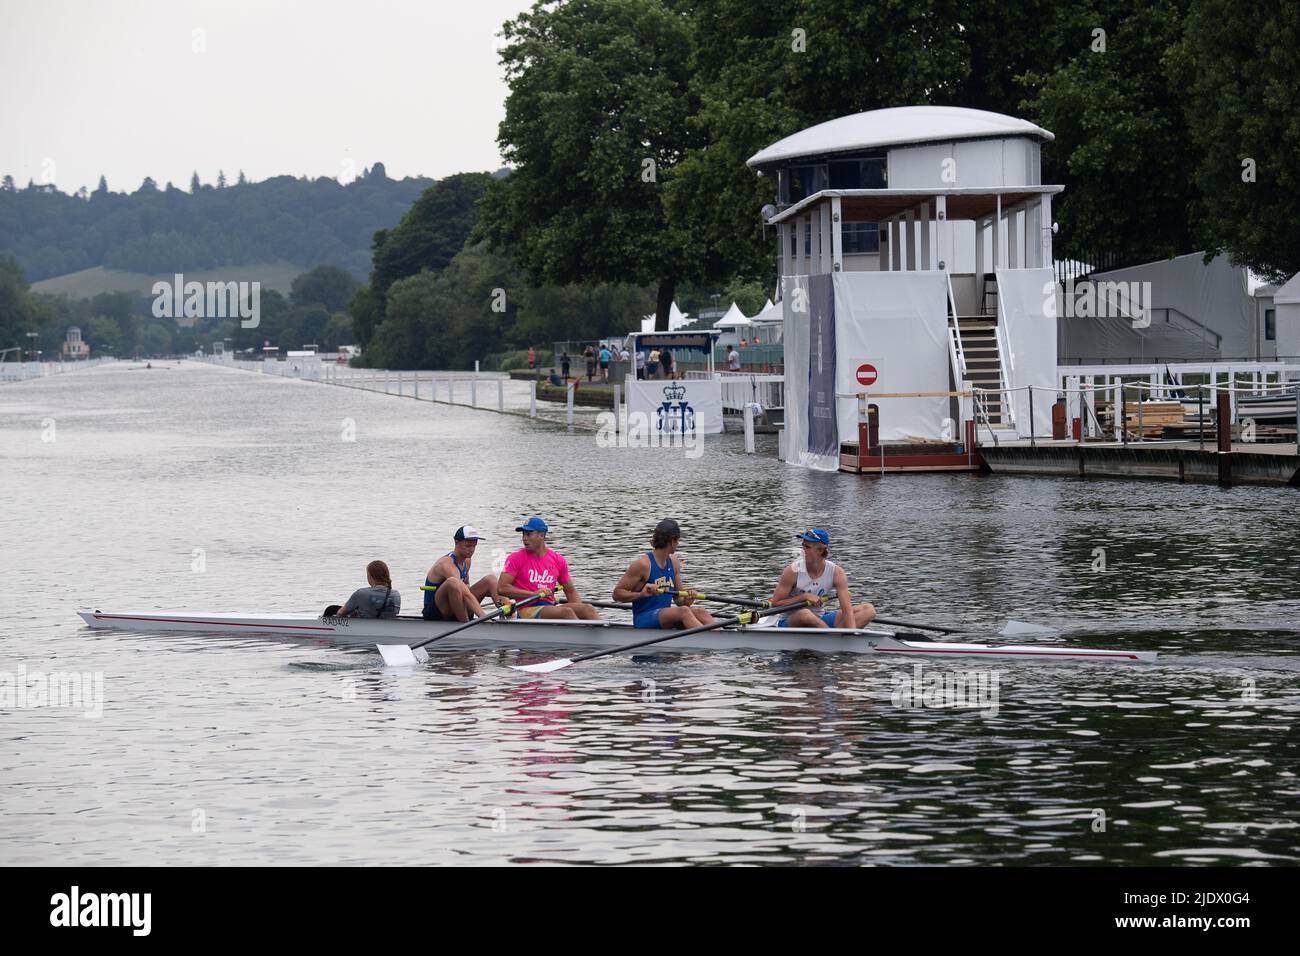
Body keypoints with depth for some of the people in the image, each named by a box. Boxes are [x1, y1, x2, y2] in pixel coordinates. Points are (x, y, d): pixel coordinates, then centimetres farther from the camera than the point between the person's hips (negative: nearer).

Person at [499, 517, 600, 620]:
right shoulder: (516, 558, 2)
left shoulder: (558, 560, 13)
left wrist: (580, 610, 0)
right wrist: (534, 594, -14)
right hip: (528, 610, -5)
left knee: (587, 608, -20)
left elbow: (571, 592, 20)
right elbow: (501, 588, -8)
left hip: (551, 606, 5)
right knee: (566, 612, -30)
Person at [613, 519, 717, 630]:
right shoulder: (643, 563, -10)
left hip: (665, 616, 7)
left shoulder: (674, 562, 13)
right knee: (683, 611, -31)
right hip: (643, 620, -7)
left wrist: (686, 601, -5)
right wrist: (642, 594, -23)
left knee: (700, 612, -18)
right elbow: (617, 594, -8)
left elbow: (678, 598, 19)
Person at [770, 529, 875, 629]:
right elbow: (775, 604, -10)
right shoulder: (793, 571, -13)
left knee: (868, 610, -12)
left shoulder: (837, 573, -9)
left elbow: (847, 610, -17)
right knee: (804, 614, -42)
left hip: (819, 621, 4)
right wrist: (804, 596, -21)